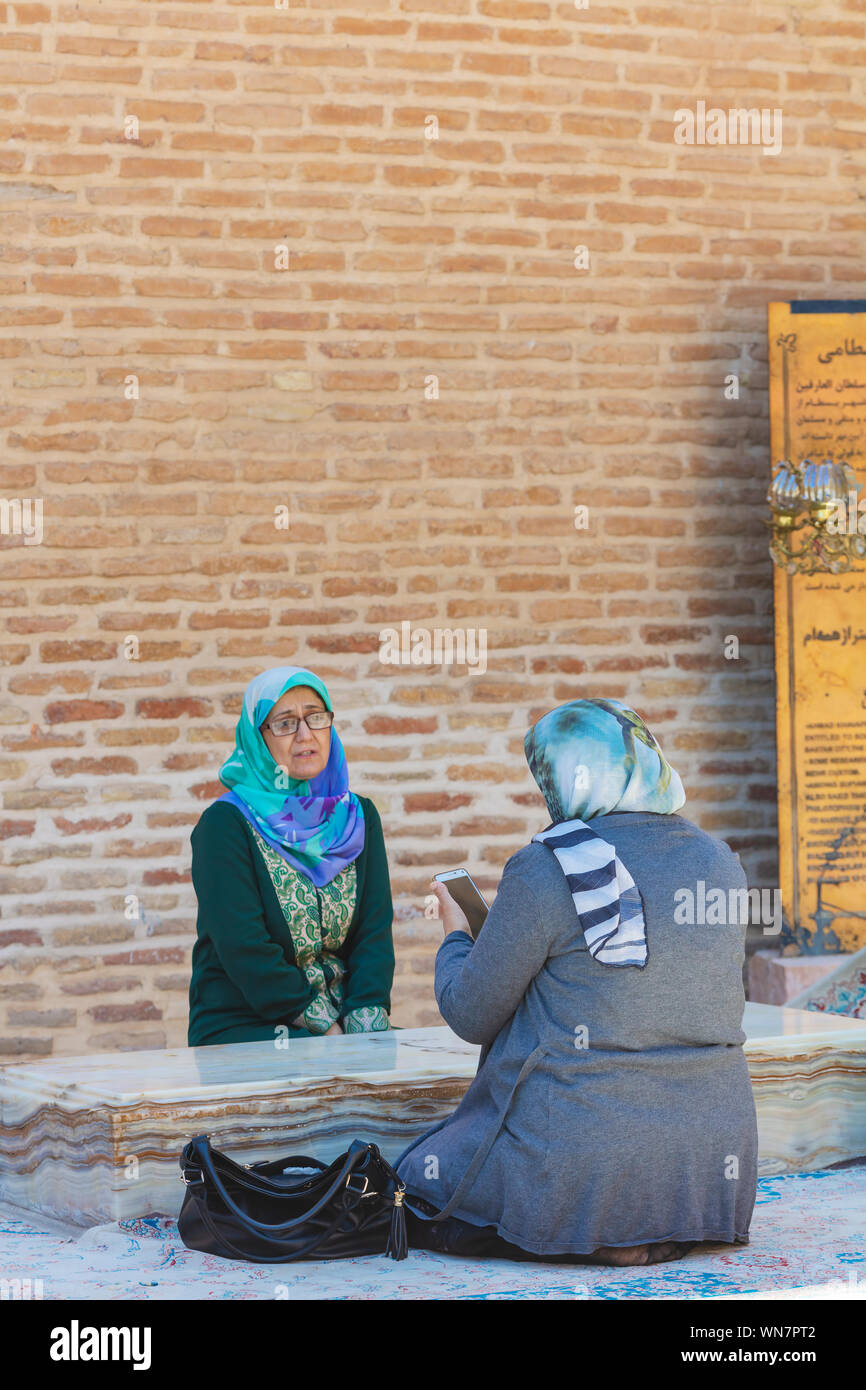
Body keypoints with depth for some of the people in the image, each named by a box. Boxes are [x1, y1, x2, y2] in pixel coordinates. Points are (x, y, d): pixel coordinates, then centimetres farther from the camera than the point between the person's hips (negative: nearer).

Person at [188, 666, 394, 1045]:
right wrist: (327, 1029, -17)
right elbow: (245, 952, -13)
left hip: (342, 1018, 5)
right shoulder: (224, 824, -5)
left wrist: (365, 1018, -12)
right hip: (241, 1028, -5)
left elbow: (374, 933, 6)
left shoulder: (359, 817, 12)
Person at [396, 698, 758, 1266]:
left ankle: (594, 1239, -3)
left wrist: (454, 938, 17)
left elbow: (471, 1015, -4)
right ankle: (655, 1230, 8)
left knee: (417, 1185, 17)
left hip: (577, 1161, -7)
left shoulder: (544, 871, -13)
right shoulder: (722, 863, 5)